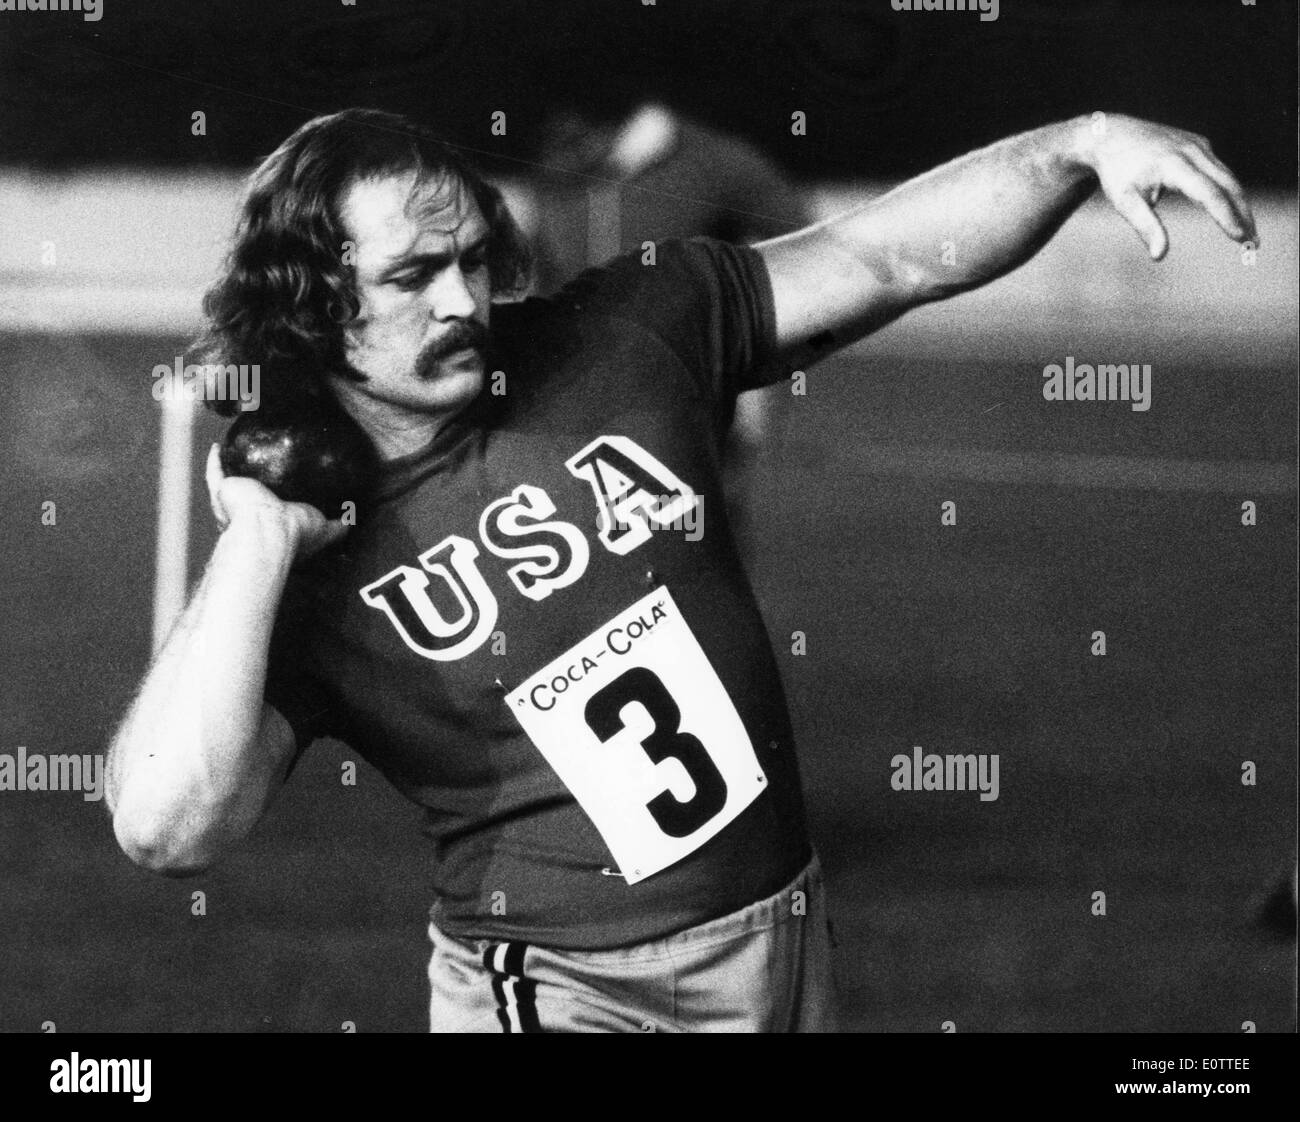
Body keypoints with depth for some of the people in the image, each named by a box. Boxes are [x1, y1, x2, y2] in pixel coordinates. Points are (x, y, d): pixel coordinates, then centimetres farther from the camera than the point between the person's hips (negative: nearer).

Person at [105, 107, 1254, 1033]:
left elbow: (894, 254, 0)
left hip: (788, 931, 4)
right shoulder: (308, 576, -11)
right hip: (560, 991, -4)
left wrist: (1087, 141, -14)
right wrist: (256, 544, -22)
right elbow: (167, 827, -25)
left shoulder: (622, 340, -2)